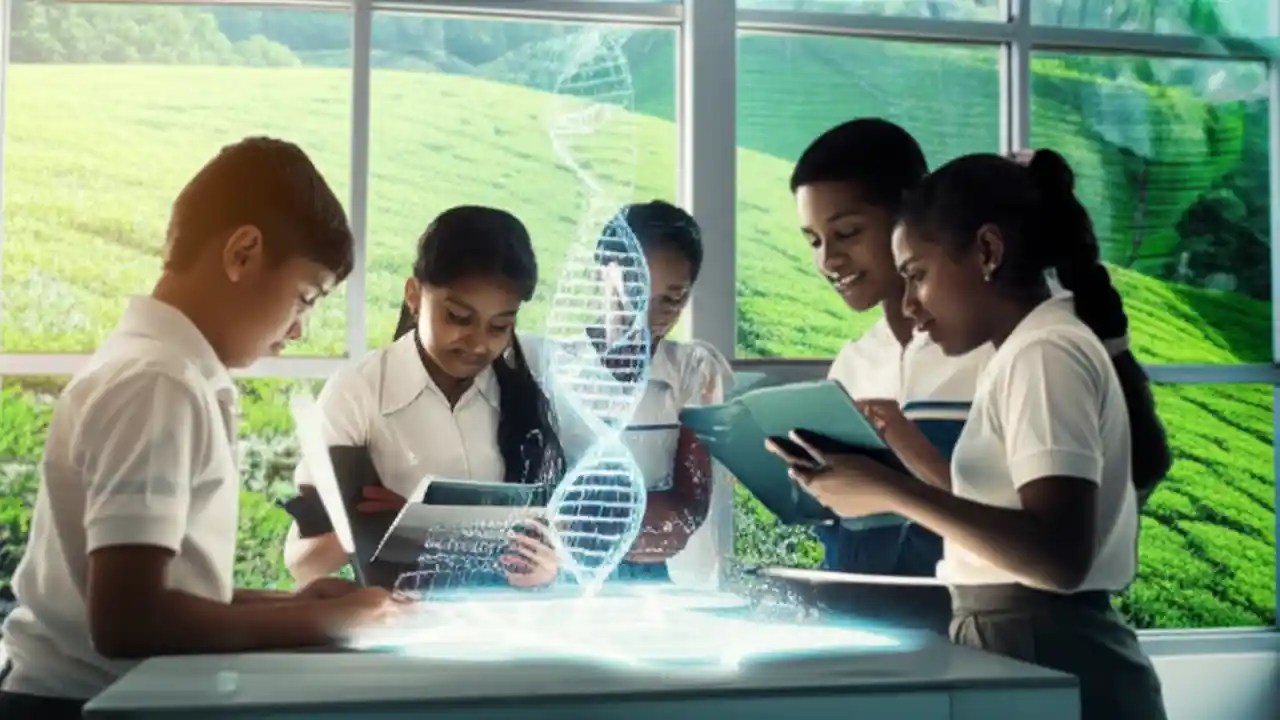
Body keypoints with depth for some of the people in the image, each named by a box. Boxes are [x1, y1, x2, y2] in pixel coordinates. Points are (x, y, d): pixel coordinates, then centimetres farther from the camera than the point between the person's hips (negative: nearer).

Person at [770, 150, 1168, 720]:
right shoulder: (1027, 354, 14)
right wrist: (891, 437, 12)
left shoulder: (1045, 353, -15)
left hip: (1048, 666, -9)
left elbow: (1060, 557, -25)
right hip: (1026, 657, 9)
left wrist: (891, 493, -24)